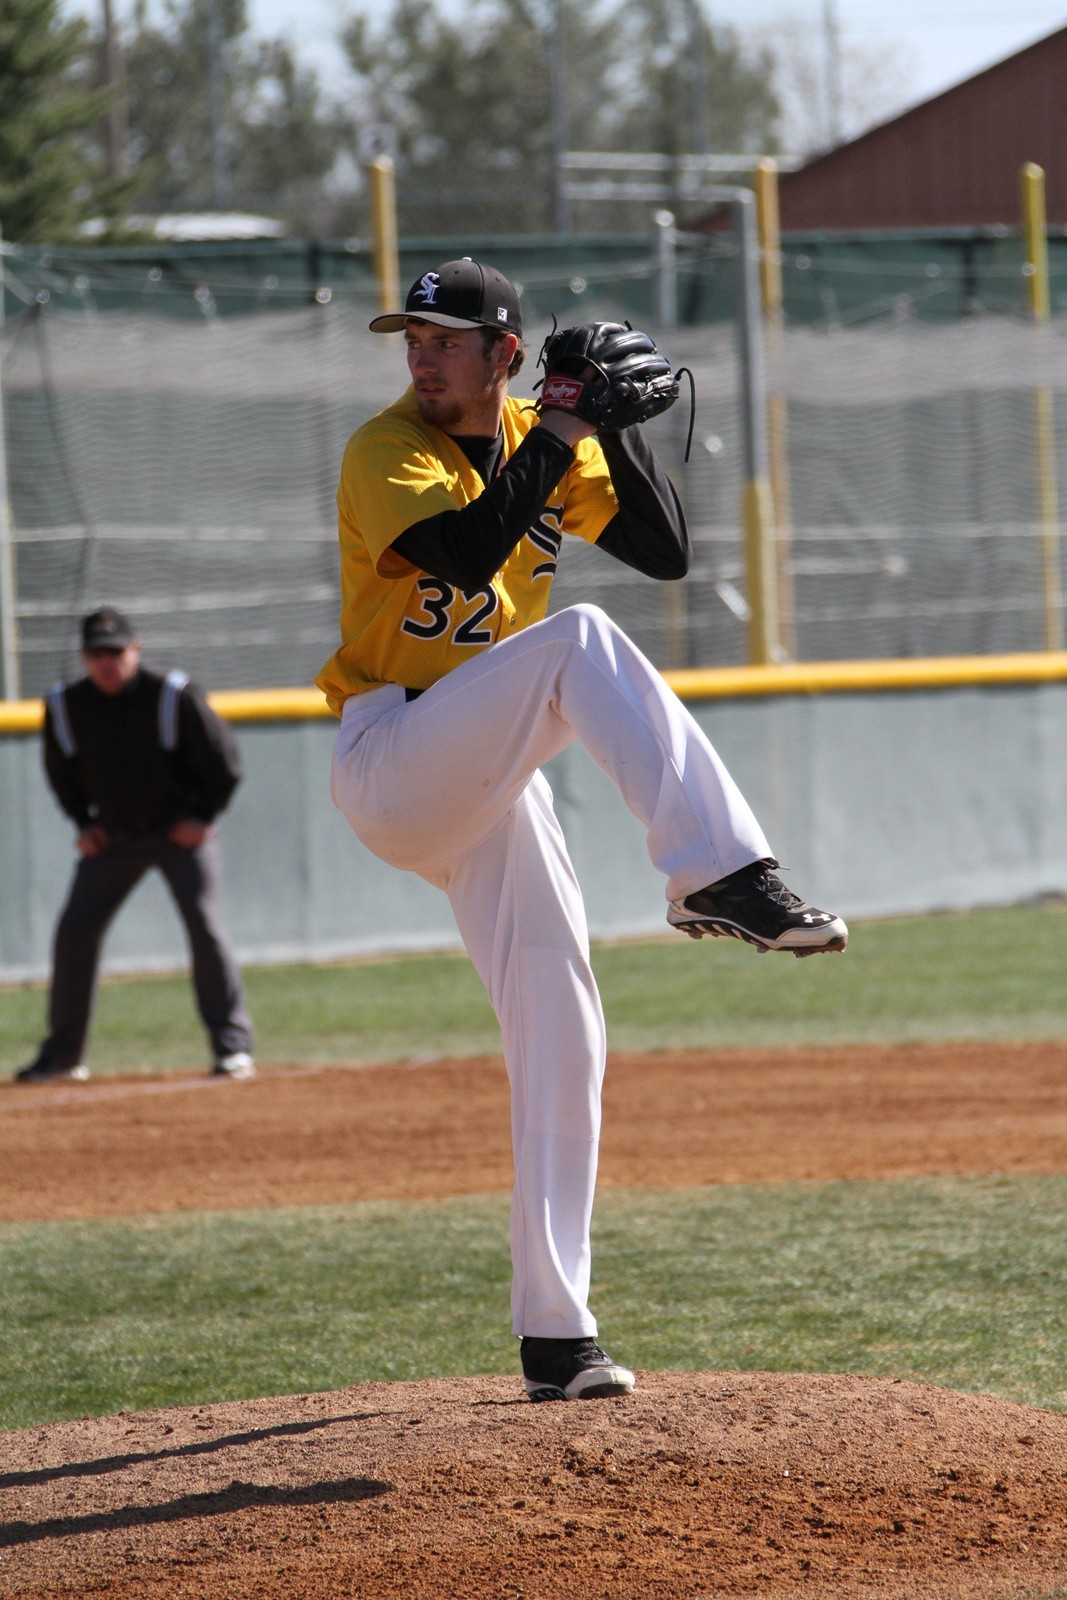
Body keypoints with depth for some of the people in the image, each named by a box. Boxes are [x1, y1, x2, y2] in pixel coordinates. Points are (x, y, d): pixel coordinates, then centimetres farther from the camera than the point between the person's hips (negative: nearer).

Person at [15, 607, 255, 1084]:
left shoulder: (173, 697, -19)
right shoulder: (66, 706, -8)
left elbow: (223, 759, -9)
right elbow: (61, 770, 12)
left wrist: (202, 818, -9)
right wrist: (83, 822, 5)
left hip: (180, 831, -4)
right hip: (113, 836, 4)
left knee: (204, 924, -16)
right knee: (74, 930, -3)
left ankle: (233, 1046, -10)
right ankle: (62, 1054, 8)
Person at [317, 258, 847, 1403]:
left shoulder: (552, 446, 10)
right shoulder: (386, 451, -9)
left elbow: (665, 552, 3)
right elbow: (464, 553, -28)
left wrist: (618, 429, -9)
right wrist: (557, 433, -23)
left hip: (491, 781, 7)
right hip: (390, 761, -7)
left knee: (561, 1039, 0)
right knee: (579, 639, -31)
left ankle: (554, 1333, 4)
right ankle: (716, 873, -42)